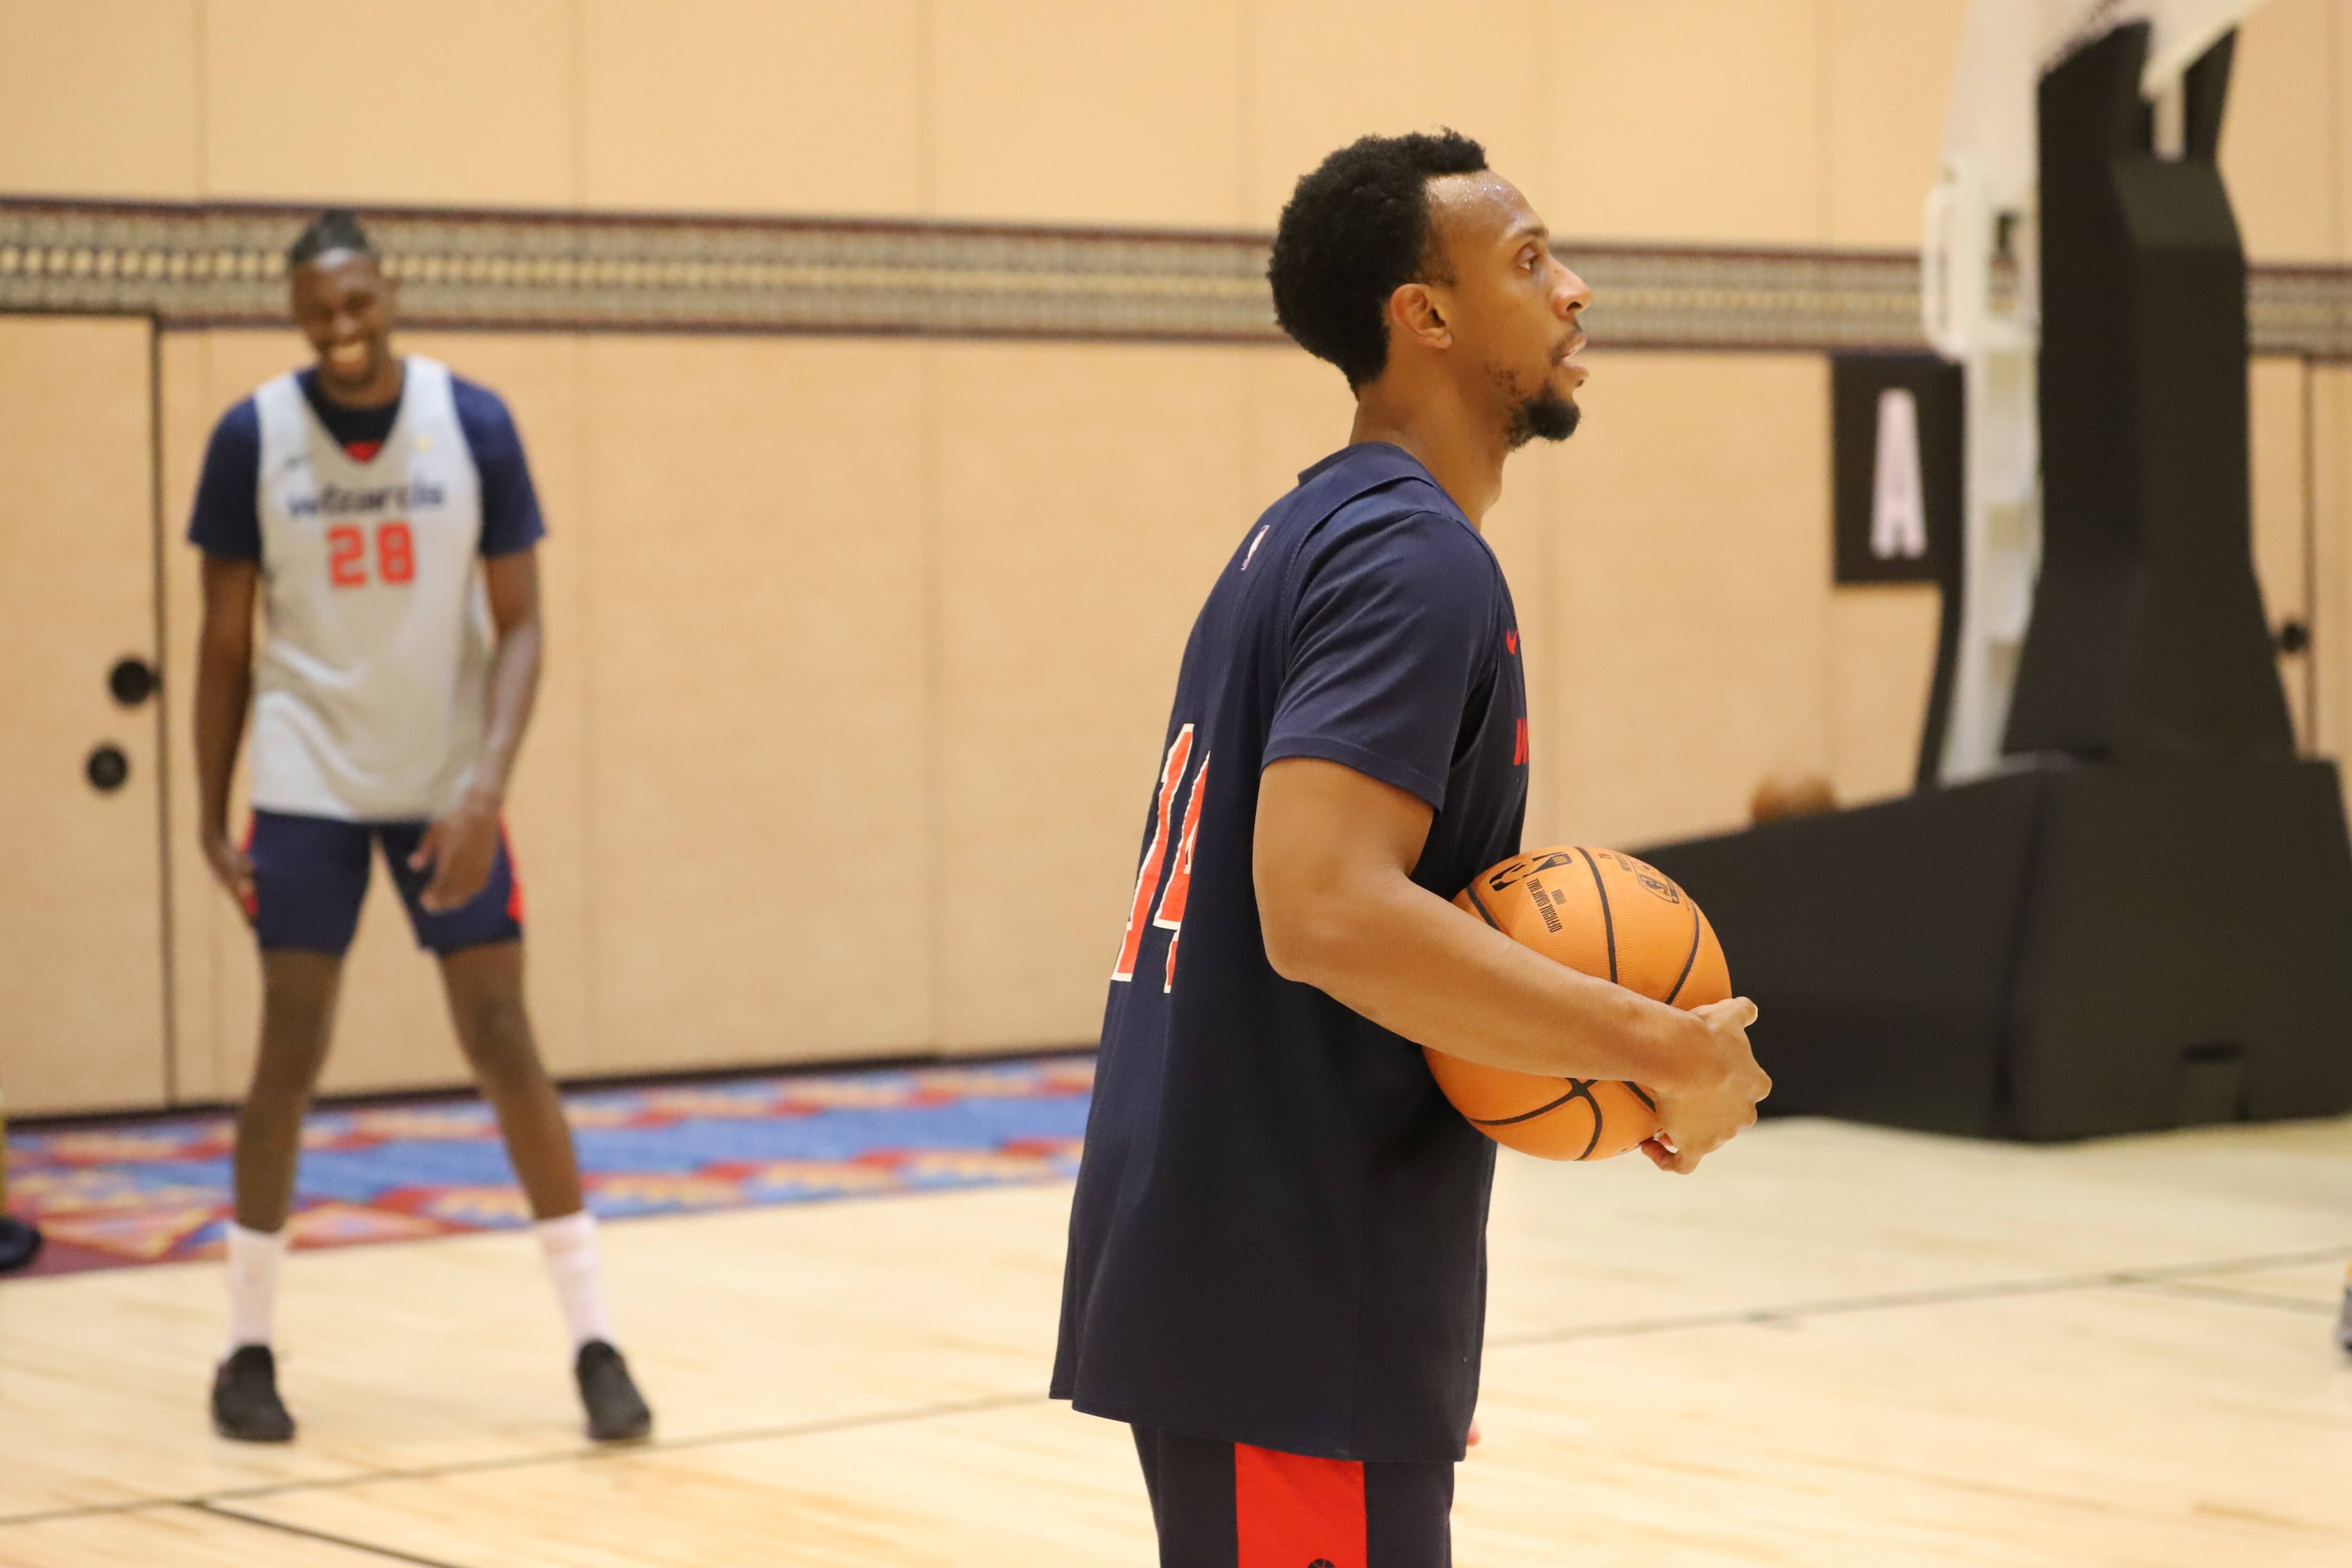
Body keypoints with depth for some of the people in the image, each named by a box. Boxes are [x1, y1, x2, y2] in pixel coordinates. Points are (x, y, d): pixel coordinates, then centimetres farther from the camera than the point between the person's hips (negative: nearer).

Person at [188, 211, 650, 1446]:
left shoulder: (474, 426, -7)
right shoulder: (253, 440, -7)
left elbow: (518, 625, -6)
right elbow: (226, 640, 1)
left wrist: (487, 789, -18)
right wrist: (211, 815, -2)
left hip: (448, 788, 0)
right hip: (308, 787, 0)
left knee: (505, 1046, -2)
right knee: (290, 1054, -1)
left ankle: (595, 1341, 4)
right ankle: (248, 1351, 12)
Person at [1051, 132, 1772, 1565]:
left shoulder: (1317, 533, 16)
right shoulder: (1415, 557, -15)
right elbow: (1325, 912, -27)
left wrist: (1571, 1036, 11)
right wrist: (1663, 1053, -20)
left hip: (1229, 1271, 10)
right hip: (1294, 1313, -10)